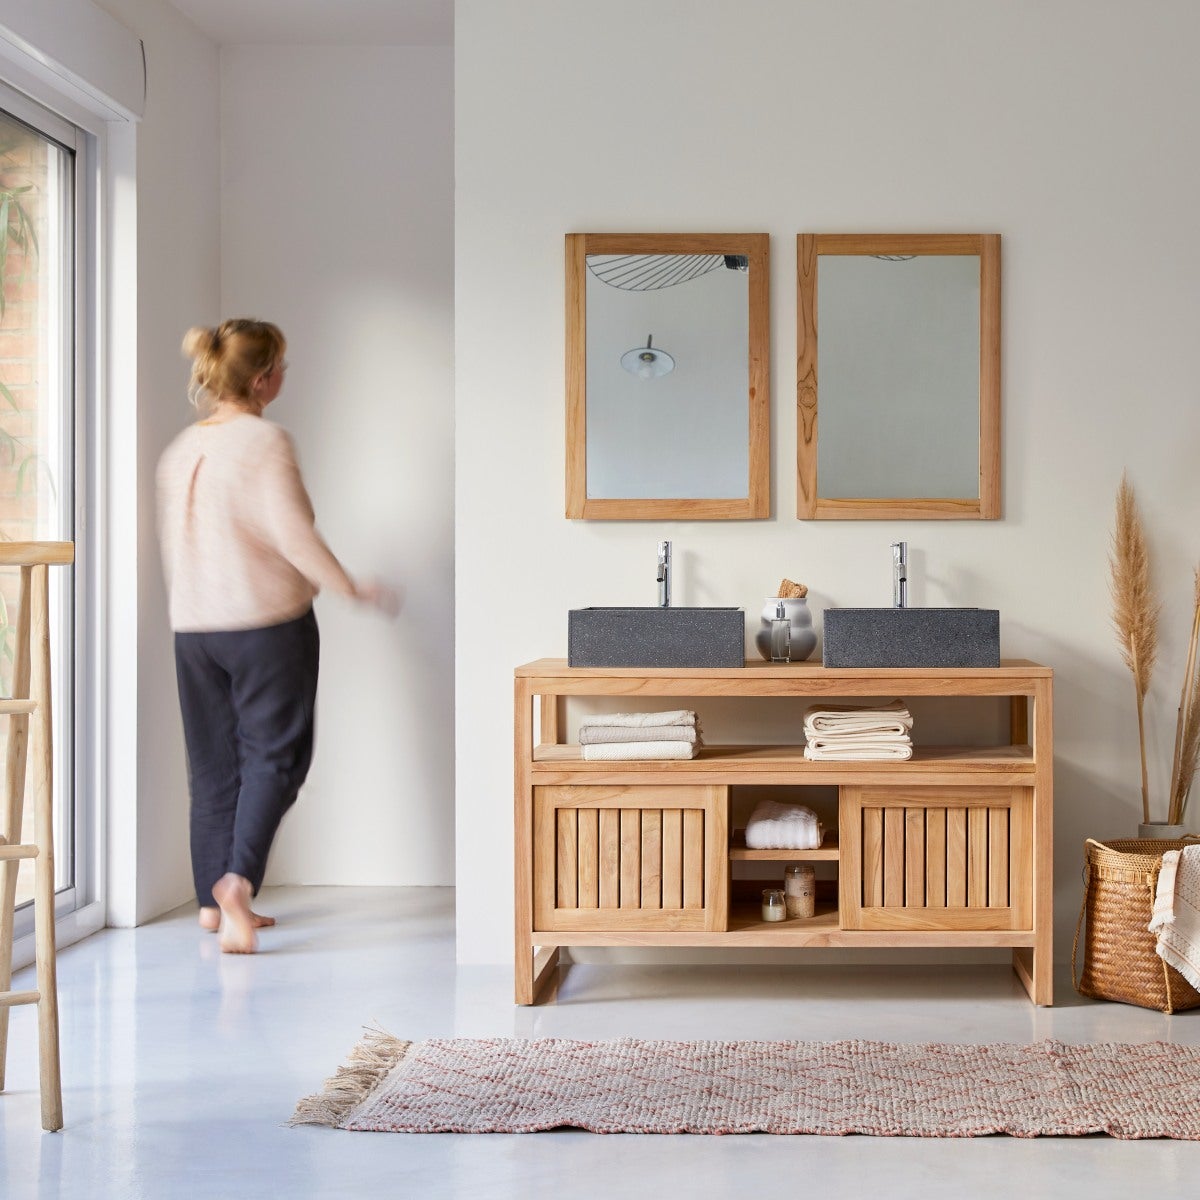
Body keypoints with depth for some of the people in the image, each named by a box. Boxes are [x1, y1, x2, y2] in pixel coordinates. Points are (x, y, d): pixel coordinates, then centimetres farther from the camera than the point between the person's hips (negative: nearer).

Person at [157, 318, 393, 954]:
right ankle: (237, 879, -16)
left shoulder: (179, 448, 10)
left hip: (193, 627, 7)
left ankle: (214, 900, 16)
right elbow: (292, 533, -18)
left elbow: (171, 543, 14)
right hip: (267, 621, -6)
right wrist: (351, 589, -8)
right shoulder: (265, 441, -12)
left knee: (213, 760, 12)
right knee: (273, 753, 0)